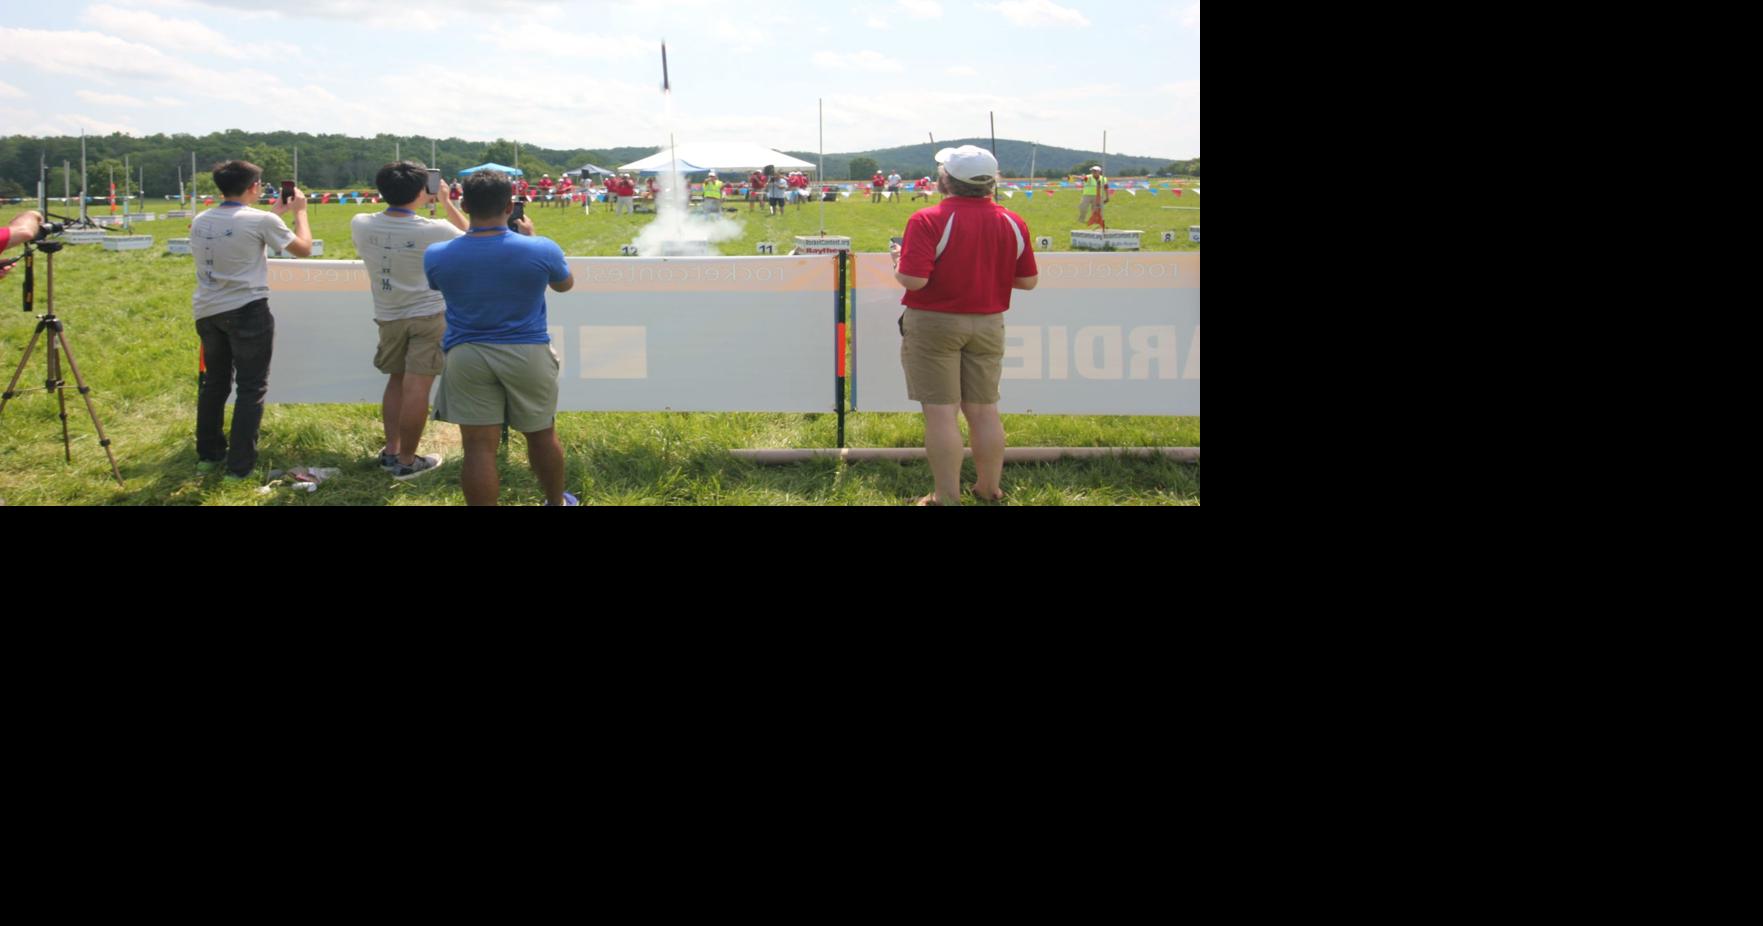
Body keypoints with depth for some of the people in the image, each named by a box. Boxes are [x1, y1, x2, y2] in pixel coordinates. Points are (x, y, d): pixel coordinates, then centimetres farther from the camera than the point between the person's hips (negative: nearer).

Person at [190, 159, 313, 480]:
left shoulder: (200, 222, 7)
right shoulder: (261, 220, -13)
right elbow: (304, 249, -3)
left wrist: (274, 215, 28)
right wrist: (299, 211, 10)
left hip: (207, 311, 7)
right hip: (247, 311, -6)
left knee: (214, 382, 20)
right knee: (251, 388, 2)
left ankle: (208, 455, 28)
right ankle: (240, 465, 1)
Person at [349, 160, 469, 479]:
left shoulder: (360, 224, -9)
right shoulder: (433, 231, -20)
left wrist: (415, 203, 14)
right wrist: (447, 202, 7)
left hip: (388, 316, 5)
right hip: (427, 315, -5)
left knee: (396, 380, 20)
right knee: (416, 386, 0)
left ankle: (390, 451, 24)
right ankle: (406, 461, 6)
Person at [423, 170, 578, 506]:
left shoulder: (436, 256, -8)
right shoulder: (542, 250, -11)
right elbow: (565, 285, 10)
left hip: (466, 356, 0)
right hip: (528, 353, 0)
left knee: (479, 447, 1)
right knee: (541, 434, 19)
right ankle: (557, 502, 37)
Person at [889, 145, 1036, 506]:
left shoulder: (928, 221, -16)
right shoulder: (1012, 222, 0)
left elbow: (913, 280, -22)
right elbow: (1028, 280, 5)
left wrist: (899, 258, -1)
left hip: (934, 324, -5)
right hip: (988, 324, 5)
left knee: (940, 412, 1)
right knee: (984, 411, 13)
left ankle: (947, 497, 5)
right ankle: (990, 490, 23)